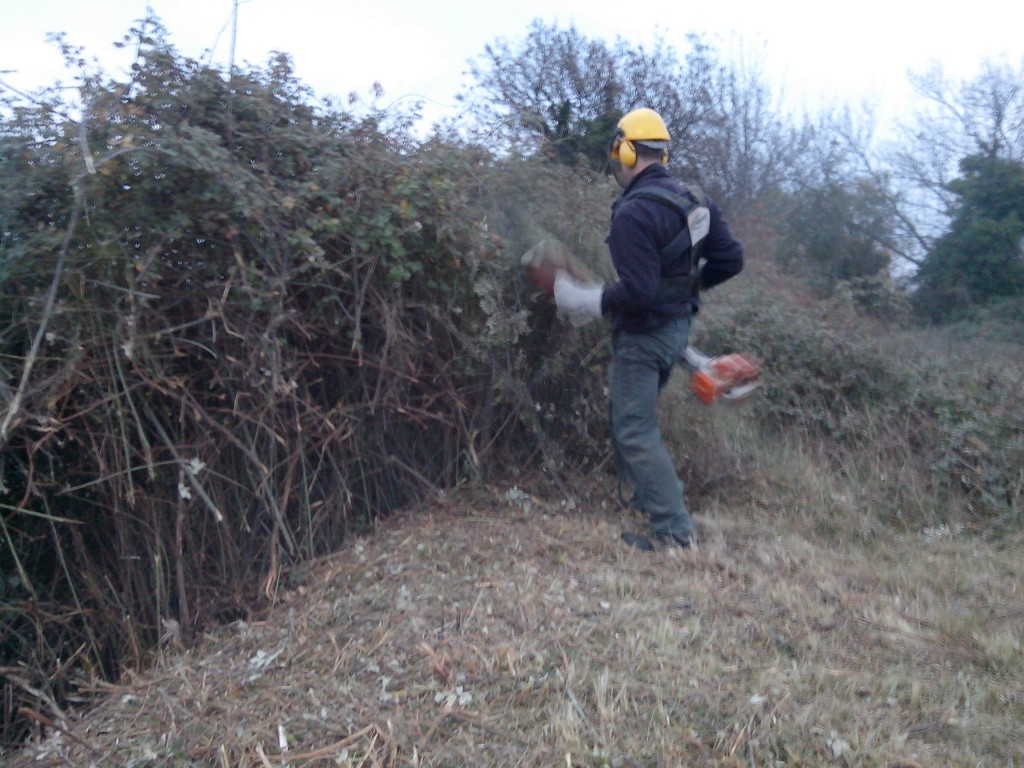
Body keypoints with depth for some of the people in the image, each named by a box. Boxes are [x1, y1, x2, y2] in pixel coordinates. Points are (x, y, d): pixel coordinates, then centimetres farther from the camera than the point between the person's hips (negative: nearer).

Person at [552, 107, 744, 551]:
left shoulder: (633, 213, -22)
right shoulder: (694, 200, 3)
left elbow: (637, 292, -28)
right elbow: (730, 258, 6)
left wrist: (584, 303, -15)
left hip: (644, 335, -9)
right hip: (679, 325, 9)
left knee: (635, 431, 0)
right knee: (627, 411, 26)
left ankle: (674, 530, 2)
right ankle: (648, 492, 36)